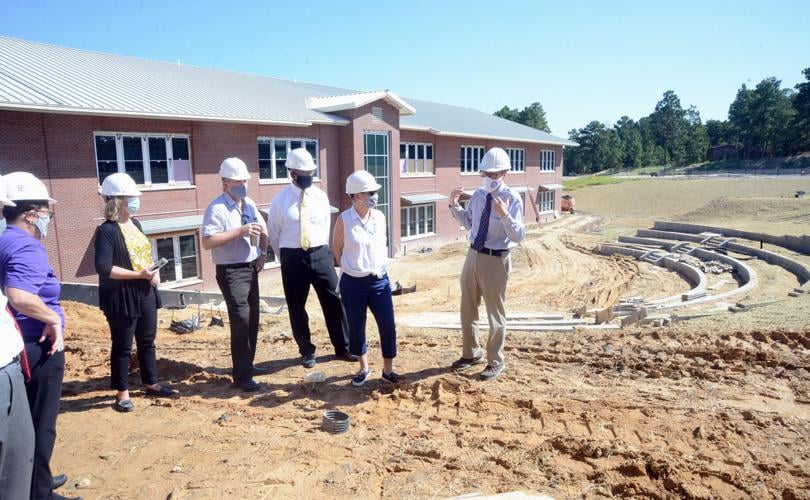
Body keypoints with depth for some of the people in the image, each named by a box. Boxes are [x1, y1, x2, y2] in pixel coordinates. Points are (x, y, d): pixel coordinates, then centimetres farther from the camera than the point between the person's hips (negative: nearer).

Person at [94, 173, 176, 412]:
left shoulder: (135, 223, 10)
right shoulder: (107, 230, -14)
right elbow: (103, 268, -22)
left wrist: (153, 272, 0)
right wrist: (138, 274, -21)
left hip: (145, 292, 8)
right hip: (121, 296, -7)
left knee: (147, 341, 16)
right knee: (123, 345, 5)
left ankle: (151, 384, 30)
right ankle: (122, 393, 18)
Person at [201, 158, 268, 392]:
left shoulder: (249, 204, 9)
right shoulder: (217, 208, -15)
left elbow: (263, 229, 21)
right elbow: (207, 242, -24)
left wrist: (262, 254, 7)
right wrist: (240, 231, -26)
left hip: (251, 268, 8)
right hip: (231, 272, -8)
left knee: (253, 319, 14)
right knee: (241, 321, -10)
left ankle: (248, 364, 30)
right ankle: (242, 376, -1)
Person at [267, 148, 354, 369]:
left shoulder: (320, 196, 3)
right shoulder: (280, 200, -3)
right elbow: (273, 233, 6)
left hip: (320, 255, 2)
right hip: (293, 258, -2)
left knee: (334, 302, 5)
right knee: (296, 309, 8)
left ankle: (342, 348, 21)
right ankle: (307, 352, 27)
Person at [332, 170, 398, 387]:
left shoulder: (380, 217, 1)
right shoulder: (344, 220, -10)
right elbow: (336, 249, 3)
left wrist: (381, 266, 11)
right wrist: (351, 269, 8)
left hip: (379, 280, 3)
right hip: (353, 283, -3)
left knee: (388, 326, 0)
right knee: (356, 327, 10)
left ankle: (388, 370, 18)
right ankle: (364, 368, 31)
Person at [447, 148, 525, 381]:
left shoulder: (512, 199, -14)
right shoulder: (479, 194, 4)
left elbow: (518, 236, -22)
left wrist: (504, 215, -36)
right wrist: (454, 205, 4)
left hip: (495, 261, -6)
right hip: (473, 256, 7)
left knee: (495, 313, 8)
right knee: (467, 310, 17)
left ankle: (495, 362, 26)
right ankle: (471, 354, 38)